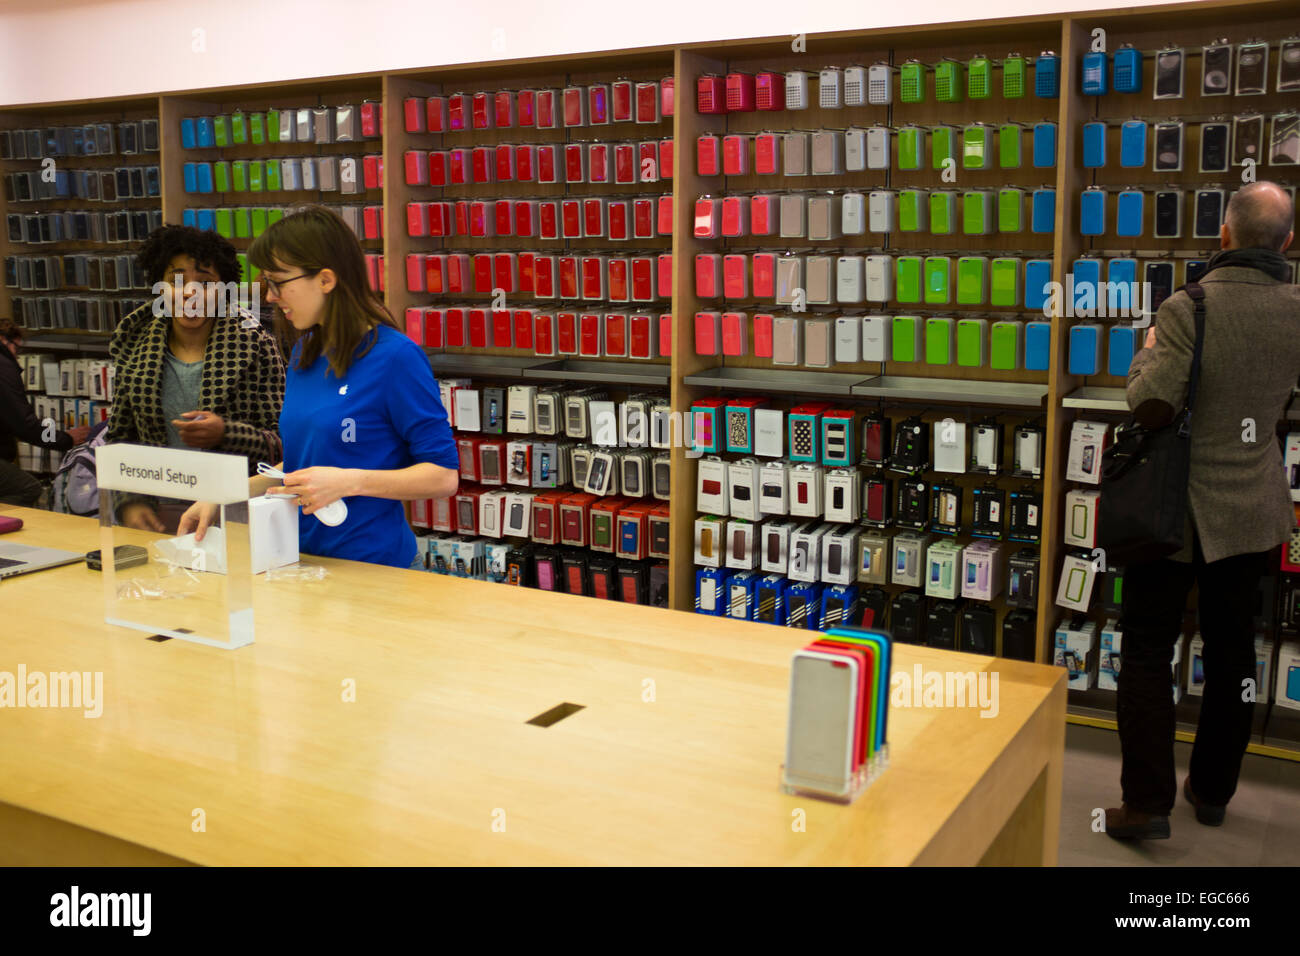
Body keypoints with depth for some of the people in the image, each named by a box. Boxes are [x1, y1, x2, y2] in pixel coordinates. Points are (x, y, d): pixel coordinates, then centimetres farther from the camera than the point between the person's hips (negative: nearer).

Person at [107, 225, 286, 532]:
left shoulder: (255, 345, 0)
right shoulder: (134, 349, 10)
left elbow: (285, 444, -1)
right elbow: (118, 437, 16)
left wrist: (225, 434, -17)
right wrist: (129, 503, 1)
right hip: (158, 519, 3)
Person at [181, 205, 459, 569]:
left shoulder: (396, 357, -13)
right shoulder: (304, 355, 9)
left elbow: (444, 476, -15)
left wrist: (349, 481, -22)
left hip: (375, 565, -6)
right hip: (304, 560, 6)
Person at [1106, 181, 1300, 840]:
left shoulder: (1189, 309, -20)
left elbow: (1151, 405, -26)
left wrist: (1146, 352, -6)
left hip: (1178, 510, -5)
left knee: (1146, 653, 4)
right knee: (1232, 652, 16)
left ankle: (1147, 803, 3)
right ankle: (1212, 790, 29)